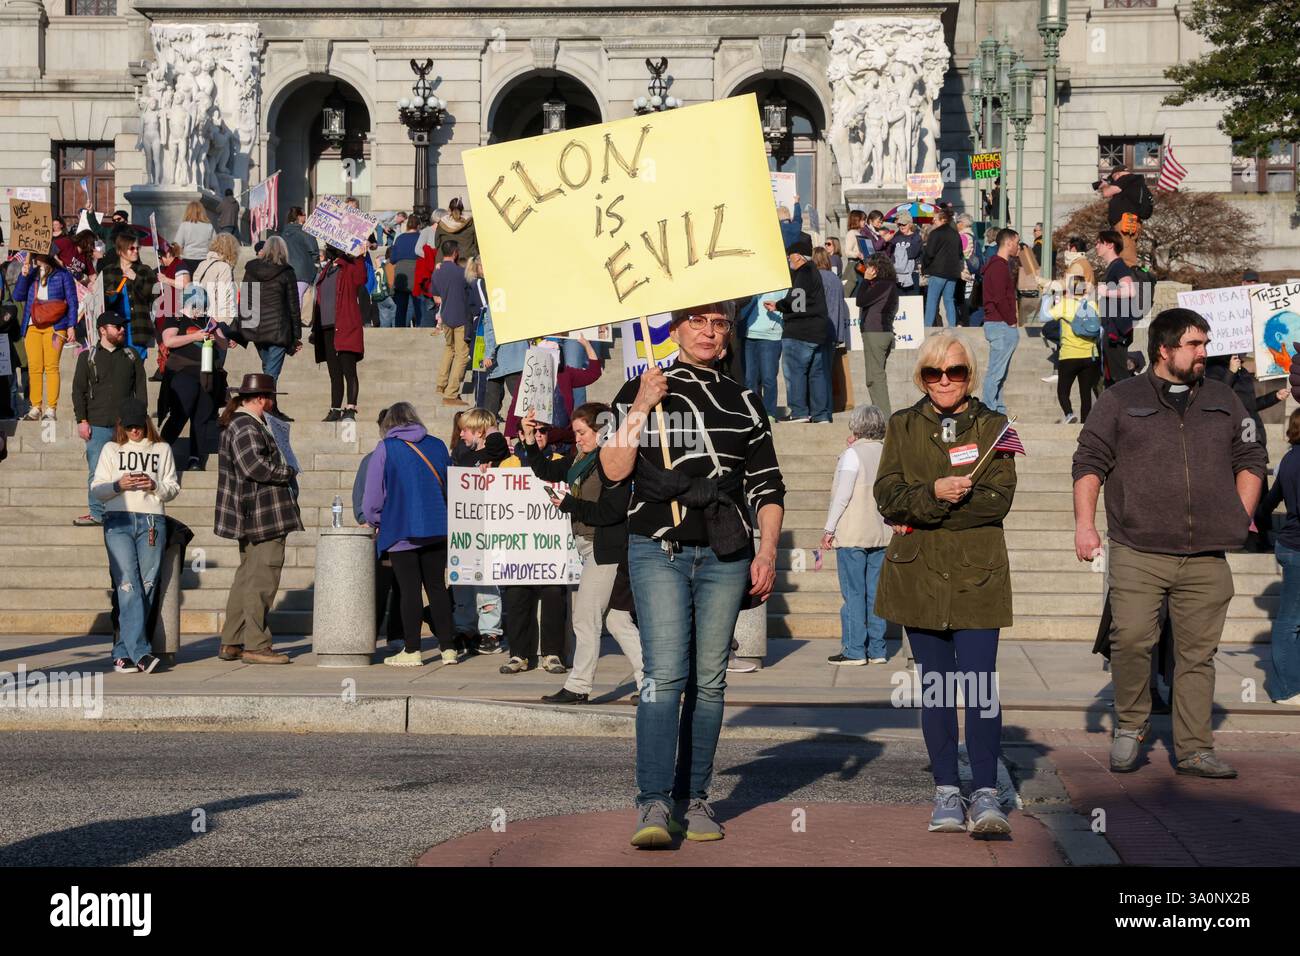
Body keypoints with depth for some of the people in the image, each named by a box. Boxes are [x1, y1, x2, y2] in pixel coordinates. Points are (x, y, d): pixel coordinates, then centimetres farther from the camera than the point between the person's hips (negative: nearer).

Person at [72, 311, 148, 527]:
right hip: (98, 426, -1)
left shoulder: (132, 356, 12)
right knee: (97, 471, -2)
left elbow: (141, 388, 11)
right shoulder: (88, 357, 8)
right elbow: (78, 390, 6)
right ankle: (97, 513, 6)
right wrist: (82, 420, -3)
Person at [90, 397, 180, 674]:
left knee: (147, 586, -5)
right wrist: (119, 485, -9)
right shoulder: (111, 449, 15)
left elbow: (173, 488, 14)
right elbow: (96, 488, 10)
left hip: (152, 521, 1)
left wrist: (155, 486, -6)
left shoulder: (162, 450, 15)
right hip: (118, 521, -1)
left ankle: (123, 653, 0)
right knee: (128, 585, -14)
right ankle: (140, 652, -22)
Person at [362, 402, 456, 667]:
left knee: (409, 590, 0)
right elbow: (450, 485, 15)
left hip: (400, 530, -4)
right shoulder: (437, 446, 6)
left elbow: (373, 494, -3)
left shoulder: (385, 449, -5)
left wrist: (374, 521, 15)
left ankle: (412, 651, 3)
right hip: (436, 529, 4)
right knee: (437, 587, 9)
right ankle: (448, 647, 8)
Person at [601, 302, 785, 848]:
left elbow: (767, 486, 14)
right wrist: (642, 407, -10)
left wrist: (767, 553, 2)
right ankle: (654, 803, -16)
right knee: (665, 675, -14)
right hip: (658, 550, -3)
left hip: (725, 555, 3)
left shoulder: (743, 403, 15)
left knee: (709, 679, 3)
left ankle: (693, 800, 11)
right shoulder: (640, 391, 9)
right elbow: (614, 469, -2)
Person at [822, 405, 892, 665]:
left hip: (853, 535, -6)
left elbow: (842, 494, -14)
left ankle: (854, 651, -1)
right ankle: (876, 649, 11)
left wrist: (829, 529, -7)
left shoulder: (852, 454, -10)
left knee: (853, 593, -2)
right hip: (882, 534, 6)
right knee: (875, 593, 9)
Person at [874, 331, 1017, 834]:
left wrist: (925, 514, -10)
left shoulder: (993, 427, 8)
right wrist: (934, 493, -19)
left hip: (977, 573, -2)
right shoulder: (902, 427, 11)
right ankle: (946, 792, 13)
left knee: (979, 683, -10)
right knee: (935, 684, 5)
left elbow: (999, 498, -5)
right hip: (918, 575, 2)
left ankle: (985, 793, -6)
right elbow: (888, 497, 1)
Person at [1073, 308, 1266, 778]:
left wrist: (1242, 517, 9)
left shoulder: (1223, 400, 16)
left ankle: (1195, 749, 9)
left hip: (1206, 558, 3)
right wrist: (1084, 524, -5)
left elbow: (1250, 458, 21)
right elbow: (1089, 462, 4)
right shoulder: (1120, 400, 6)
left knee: (1198, 651, 3)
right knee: (1131, 638, -14)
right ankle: (1130, 727, 8)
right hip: (1137, 554, -3)